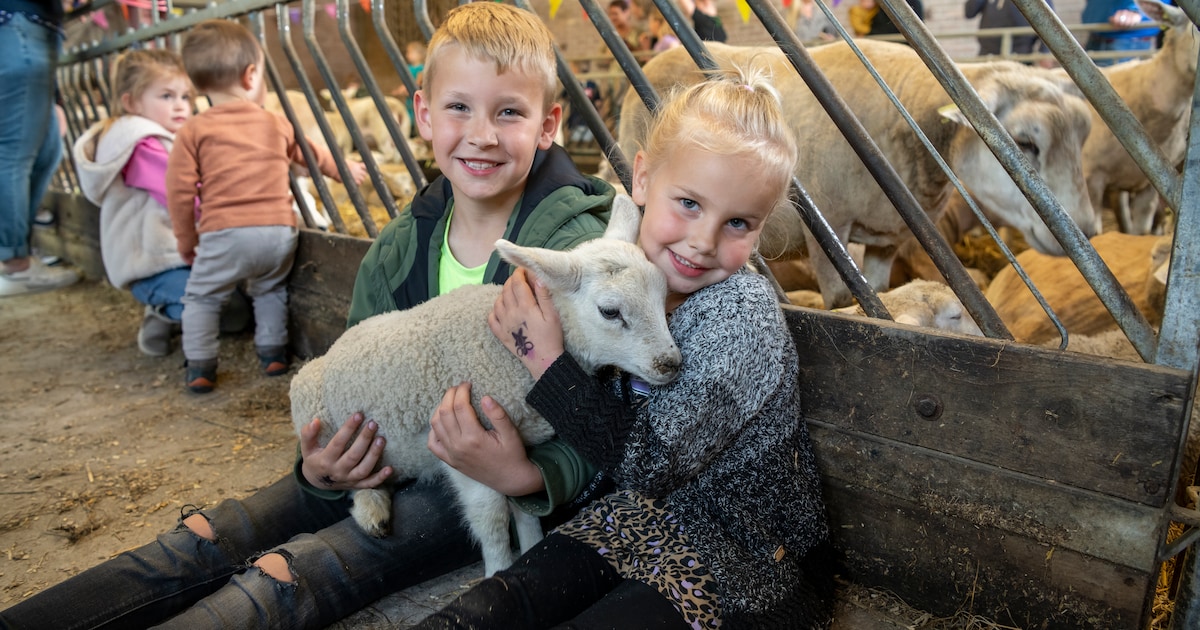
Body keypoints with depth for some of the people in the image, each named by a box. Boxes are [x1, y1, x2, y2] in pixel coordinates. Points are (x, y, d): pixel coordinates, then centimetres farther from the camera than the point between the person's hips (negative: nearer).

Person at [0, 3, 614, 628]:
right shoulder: (398, 249, 3)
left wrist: (526, 475, -36)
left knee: (285, 579, -21)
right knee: (205, 539, -6)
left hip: (507, 482, -6)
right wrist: (323, 467, -12)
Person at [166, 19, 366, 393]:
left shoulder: (193, 132, 3)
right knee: (270, 291, 26)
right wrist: (345, 170, 48)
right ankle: (274, 354, 27)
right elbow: (312, 154, 29)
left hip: (224, 235, -3)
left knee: (201, 296, 13)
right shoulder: (277, 125, 12)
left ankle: (200, 368, 11)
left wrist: (186, 240, 13)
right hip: (278, 231, 3)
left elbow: (180, 191, 0)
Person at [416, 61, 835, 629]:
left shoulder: (745, 312, -23)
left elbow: (654, 464, -26)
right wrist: (471, 392, -9)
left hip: (747, 563, -5)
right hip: (645, 520, 5)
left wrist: (545, 359, -22)